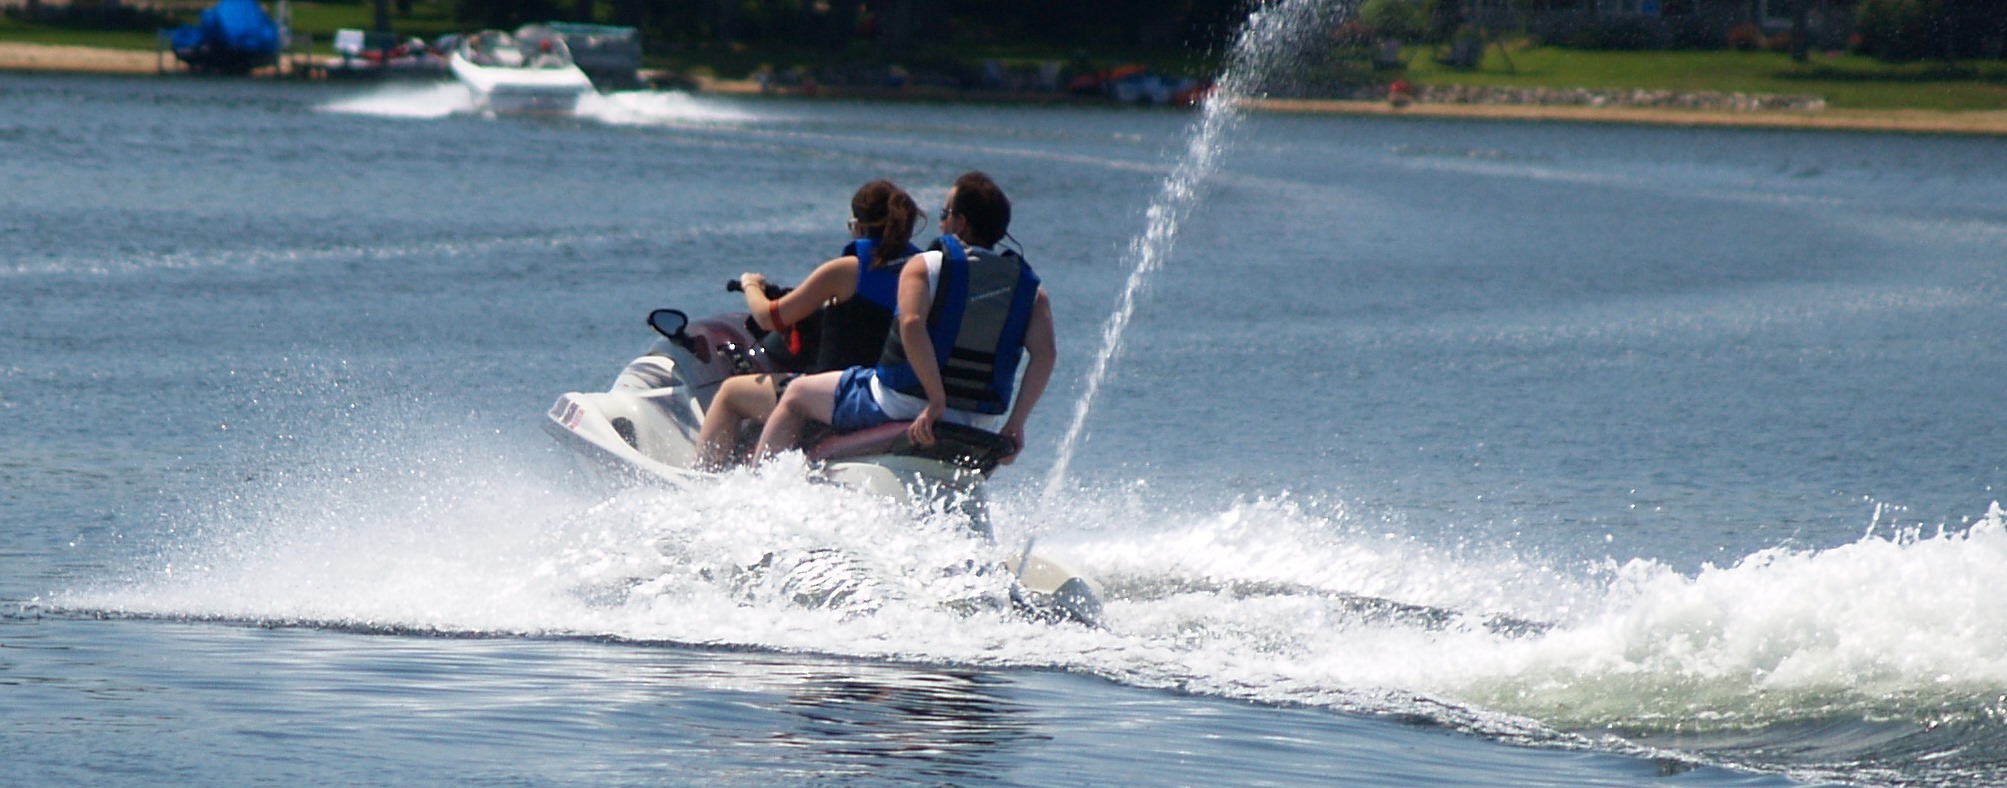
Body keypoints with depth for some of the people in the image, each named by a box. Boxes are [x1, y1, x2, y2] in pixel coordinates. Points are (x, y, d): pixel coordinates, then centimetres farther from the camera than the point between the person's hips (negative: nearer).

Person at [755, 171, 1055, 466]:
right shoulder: (1028, 286, 2)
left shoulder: (924, 267, -7)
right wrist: (1015, 424, -8)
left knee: (798, 395, 16)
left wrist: (937, 401, -25)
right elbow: (1045, 354, -10)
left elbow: (912, 325, -25)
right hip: (980, 427, 4)